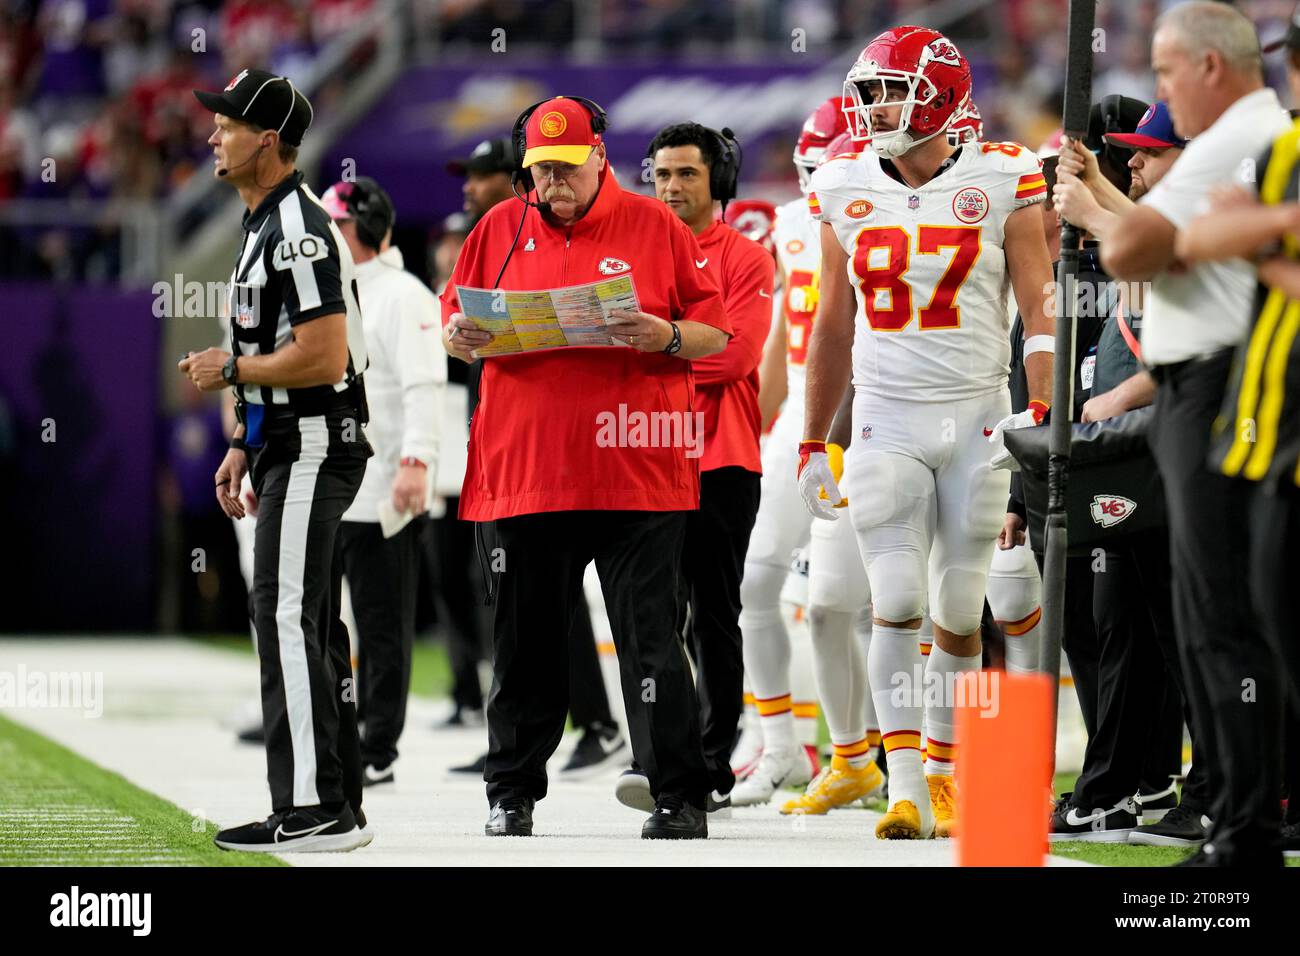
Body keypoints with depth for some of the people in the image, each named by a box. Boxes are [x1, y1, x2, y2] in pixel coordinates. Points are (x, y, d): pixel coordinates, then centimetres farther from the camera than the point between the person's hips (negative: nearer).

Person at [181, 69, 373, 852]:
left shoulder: (301, 229, -17)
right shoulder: (266, 225, 17)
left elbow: (323, 357, -24)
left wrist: (229, 370, -13)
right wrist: (245, 447, 19)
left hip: (313, 449, -11)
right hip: (290, 447, 11)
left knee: (286, 617, -12)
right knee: (312, 624, 13)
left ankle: (310, 810, -12)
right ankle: (339, 807, 17)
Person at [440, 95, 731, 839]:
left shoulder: (654, 227, 4)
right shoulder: (502, 229, 11)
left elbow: (716, 333, 4)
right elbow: (458, 318, 17)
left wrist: (667, 337, -16)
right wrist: (458, 335, -6)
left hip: (637, 468, -3)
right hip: (529, 465, 3)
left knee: (651, 636, -3)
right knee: (527, 639, 8)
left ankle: (680, 798, 1)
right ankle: (513, 795, 19)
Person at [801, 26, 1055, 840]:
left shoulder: (1002, 183, -4)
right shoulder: (845, 192, 5)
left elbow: (1040, 310, -5)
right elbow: (834, 327, 14)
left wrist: (1043, 416, -16)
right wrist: (813, 444, 17)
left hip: (977, 420, -2)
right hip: (886, 424, 2)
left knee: (958, 614, 2)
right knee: (897, 603, -10)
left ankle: (944, 777, 15)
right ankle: (904, 784, -9)